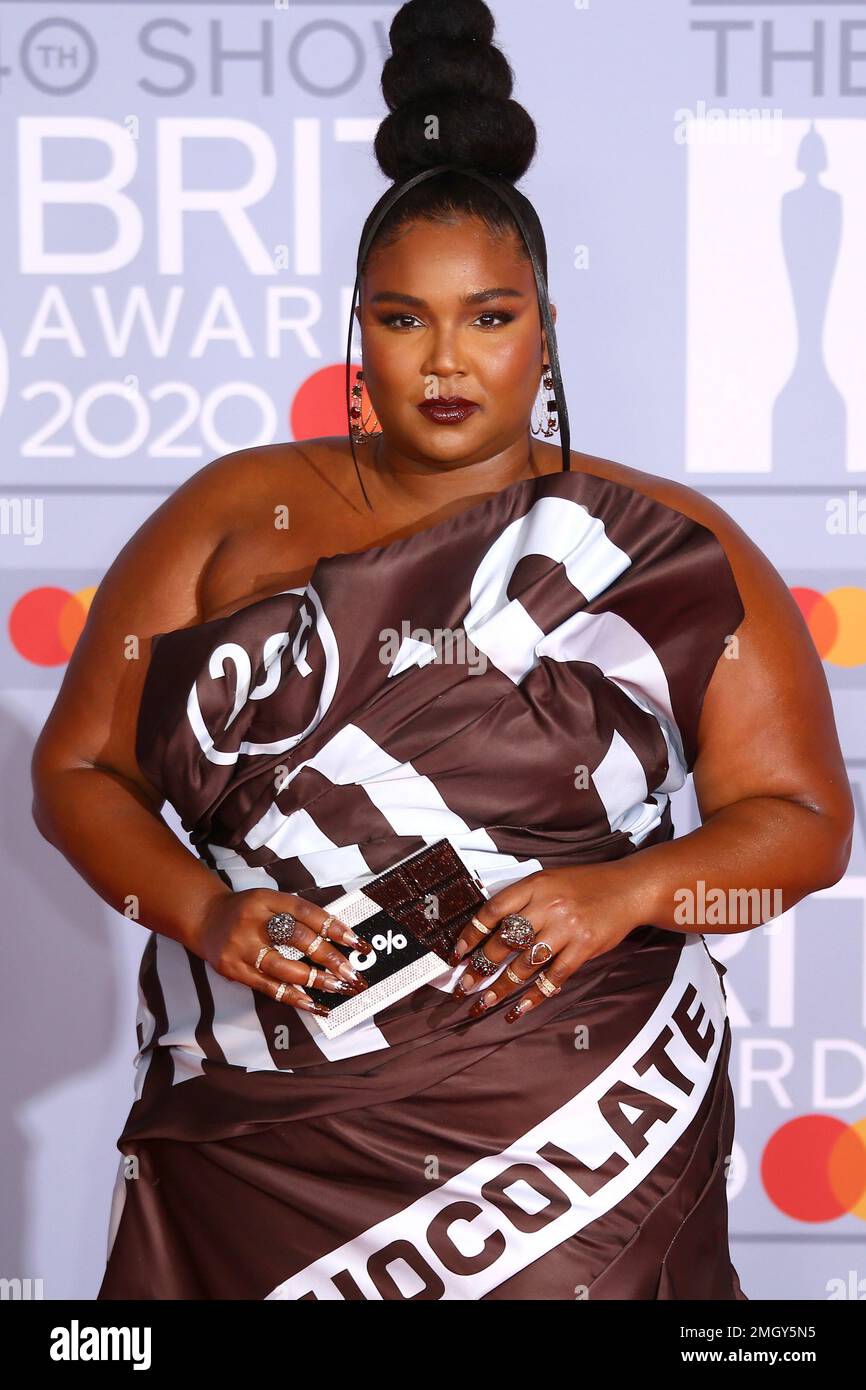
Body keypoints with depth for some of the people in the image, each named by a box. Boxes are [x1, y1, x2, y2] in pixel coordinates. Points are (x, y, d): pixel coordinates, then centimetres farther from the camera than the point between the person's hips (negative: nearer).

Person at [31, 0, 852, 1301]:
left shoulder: (666, 550, 2)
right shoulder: (235, 513, 5)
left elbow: (804, 821, 2)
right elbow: (81, 769, 6)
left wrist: (627, 889, -17)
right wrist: (202, 910, -13)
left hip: (573, 1138, -1)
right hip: (255, 1148, 1)